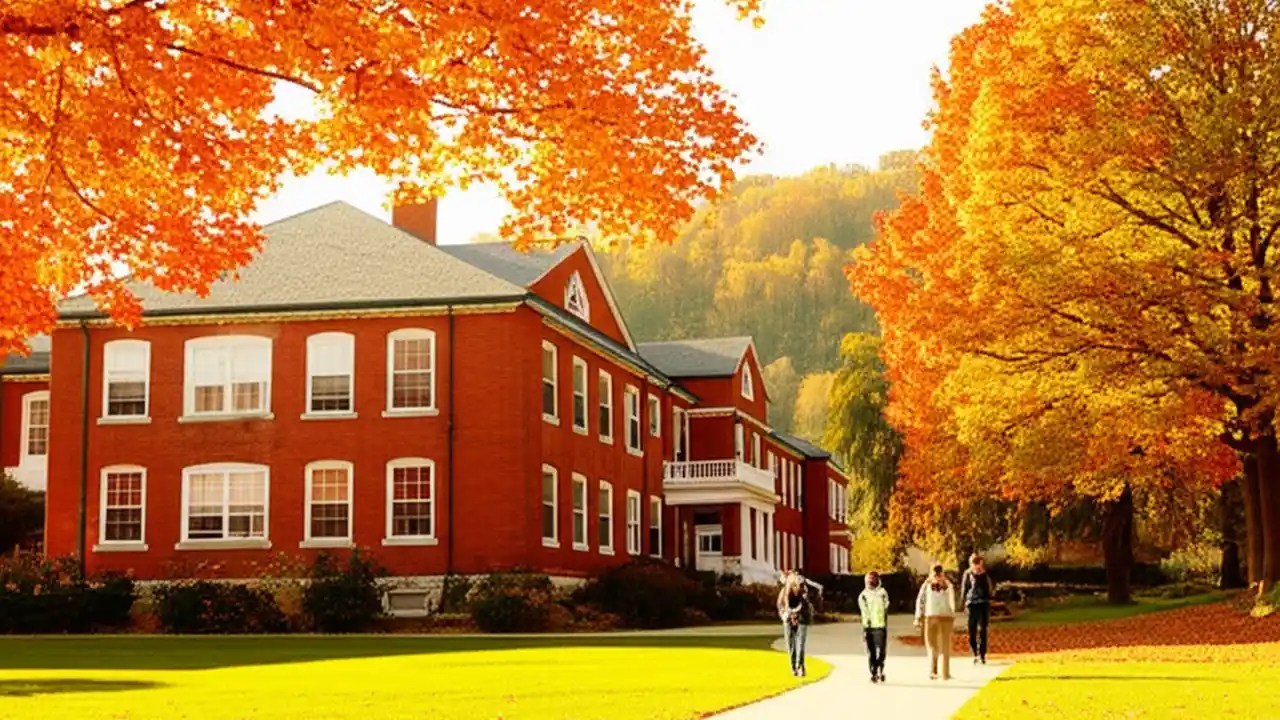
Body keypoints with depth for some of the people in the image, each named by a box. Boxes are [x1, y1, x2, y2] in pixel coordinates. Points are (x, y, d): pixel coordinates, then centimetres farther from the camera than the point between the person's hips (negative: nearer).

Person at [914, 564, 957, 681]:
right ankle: (945, 673, 11)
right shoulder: (947, 584, -1)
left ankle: (933, 671, -4)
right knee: (945, 646, 9)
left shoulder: (927, 584, 2)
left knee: (932, 645, 9)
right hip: (946, 616, -1)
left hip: (930, 616, 1)